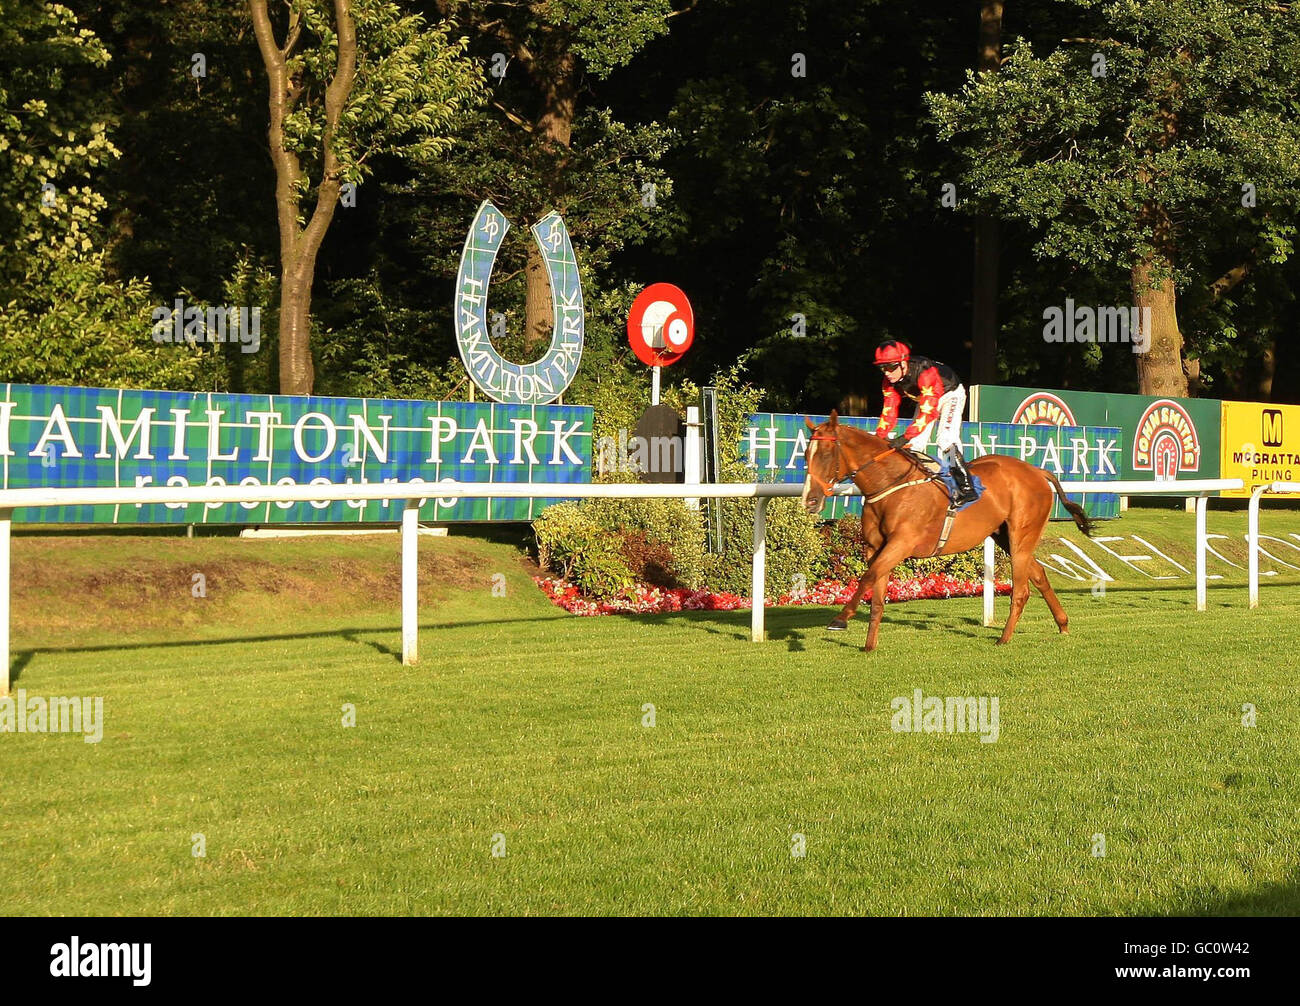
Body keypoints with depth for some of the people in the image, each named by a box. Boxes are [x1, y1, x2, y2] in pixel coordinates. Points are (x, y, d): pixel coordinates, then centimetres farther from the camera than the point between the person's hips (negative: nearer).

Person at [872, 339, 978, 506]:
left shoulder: (925, 372, -41)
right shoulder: (891, 380, -19)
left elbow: (928, 411, -46)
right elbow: (889, 409, -14)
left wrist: (906, 436, -54)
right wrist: (879, 437, -27)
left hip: (951, 394, -7)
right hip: (923, 398, 7)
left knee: (946, 438, -26)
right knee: (916, 443, -1)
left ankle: (966, 488, -31)